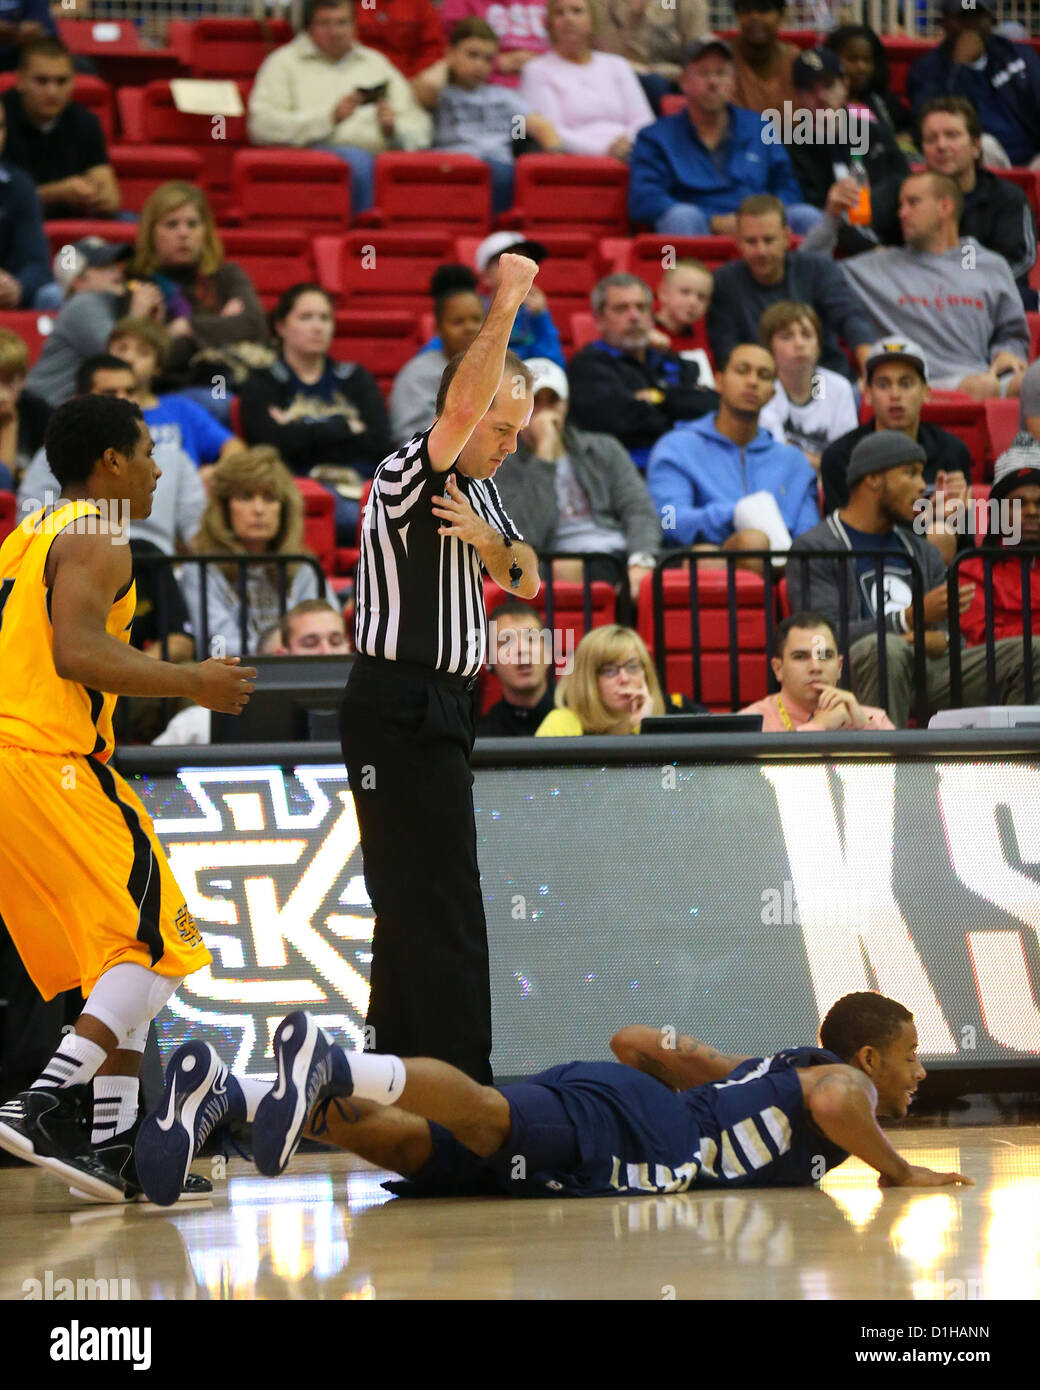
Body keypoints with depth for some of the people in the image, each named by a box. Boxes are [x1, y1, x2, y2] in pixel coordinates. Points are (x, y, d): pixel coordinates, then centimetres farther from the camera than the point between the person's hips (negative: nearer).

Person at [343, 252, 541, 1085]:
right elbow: (463, 405, -31)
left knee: (411, 896, 14)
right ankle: (462, 1081, -15)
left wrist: (485, 539, -6)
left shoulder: (479, 489, 16)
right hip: (398, 710, -10)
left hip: (440, 707, 10)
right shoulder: (407, 477, -14)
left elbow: (525, 581, 15)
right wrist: (506, 308, -30)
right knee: (442, 899, -12)